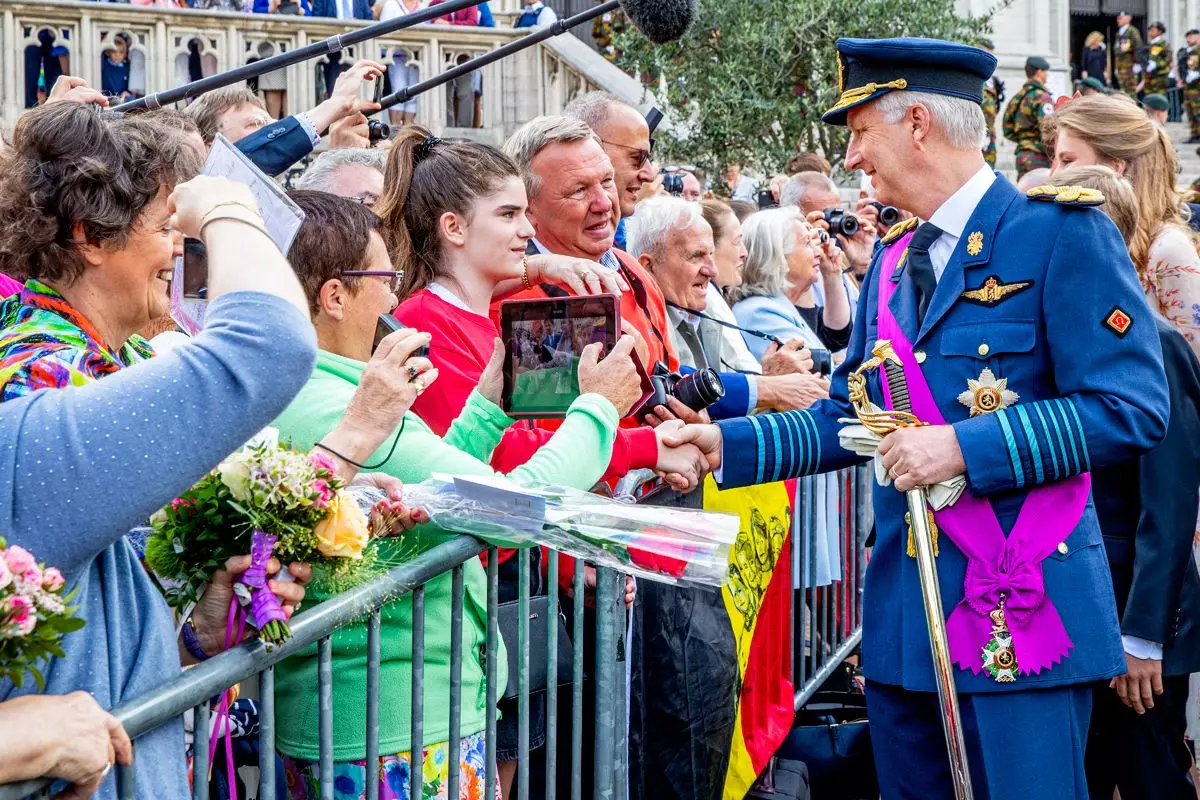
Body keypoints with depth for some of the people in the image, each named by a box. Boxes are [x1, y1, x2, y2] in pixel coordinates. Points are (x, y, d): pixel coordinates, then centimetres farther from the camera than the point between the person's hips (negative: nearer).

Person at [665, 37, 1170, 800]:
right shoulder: (893, 262, 14)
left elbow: (1130, 409, -15)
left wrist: (964, 446, -19)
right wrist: (726, 443, 4)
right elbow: (848, 417, 16)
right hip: (904, 615, 7)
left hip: (1020, 612, -7)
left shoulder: (1060, 235, -9)